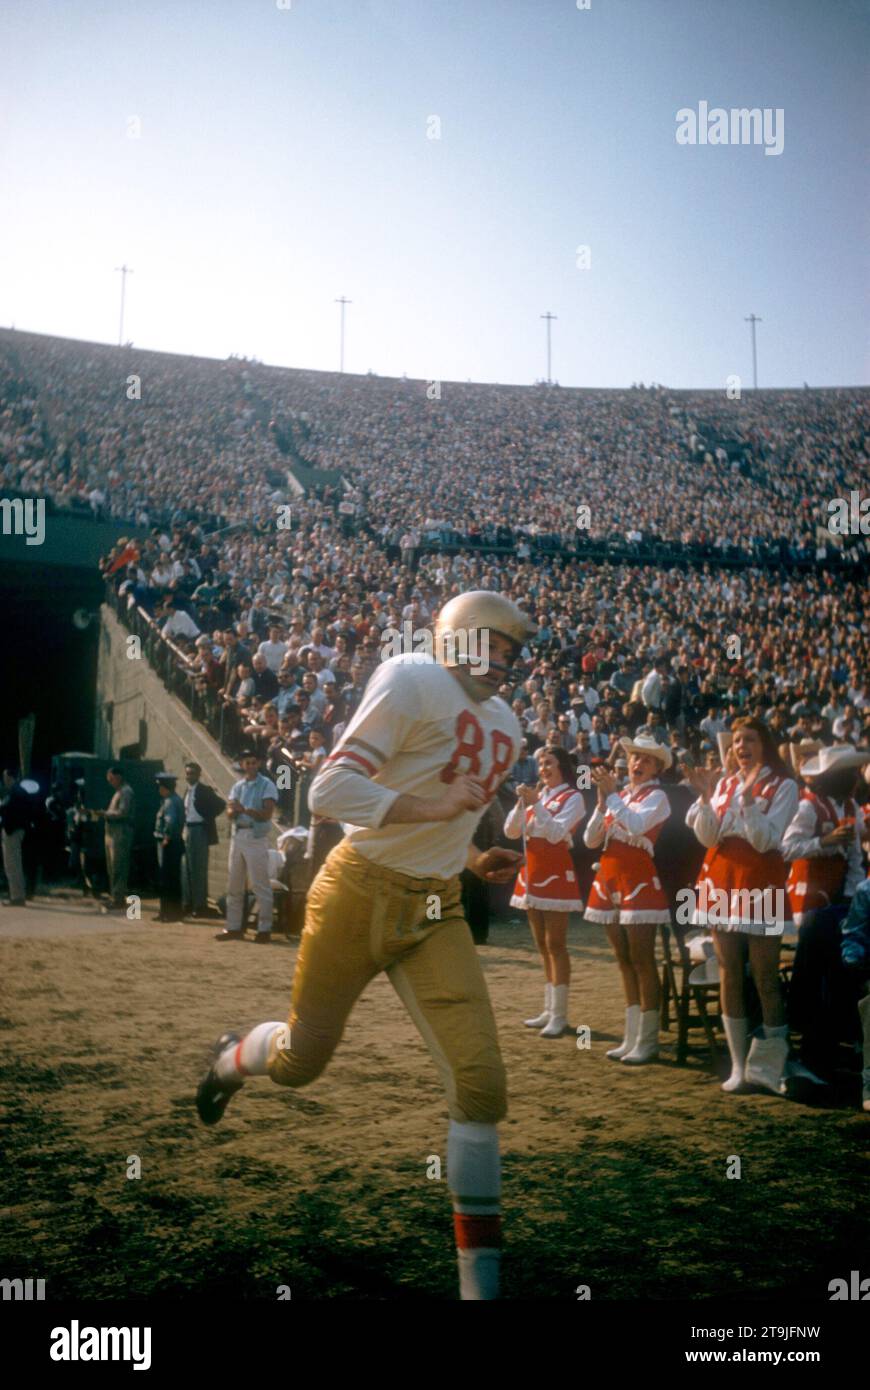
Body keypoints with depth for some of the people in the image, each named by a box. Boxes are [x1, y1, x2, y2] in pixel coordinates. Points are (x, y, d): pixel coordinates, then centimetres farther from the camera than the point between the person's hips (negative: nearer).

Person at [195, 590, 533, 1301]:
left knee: (481, 1083, -7)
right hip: (360, 893, -5)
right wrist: (431, 807, -28)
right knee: (303, 1059, 12)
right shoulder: (415, 682, -14)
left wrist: (475, 860, 7)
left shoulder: (506, 726, 12)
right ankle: (234, 1056, 51)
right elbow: (331, 791, -21)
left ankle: (479, 1271, 6)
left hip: (436, 912, 6)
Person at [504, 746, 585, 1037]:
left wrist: (535, 804, -24)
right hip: (532, 873, 7)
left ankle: (560, 1015, -5)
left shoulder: (572, 797, -6)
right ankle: (549, 1010, 19)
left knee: (555, 944, -7)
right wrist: (522, 803, -9)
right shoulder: (536, 795, 13)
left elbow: (556, 833, -19)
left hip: (555, 875, -7)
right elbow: (511, 832, 5)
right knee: (543, 946, 12)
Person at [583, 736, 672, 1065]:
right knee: (624, 963, 10)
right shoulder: (618, 795, 15)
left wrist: (611, 794, -17)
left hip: (639, 884, -7)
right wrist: (602, 801, -3)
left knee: (642, 962, -5)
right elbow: (590, 840, 8)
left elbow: (636, 826, -24)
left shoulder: (656, 797, -3)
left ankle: (647, 1040, 0)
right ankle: (631, 1037, 16)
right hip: (610, 883, 7)